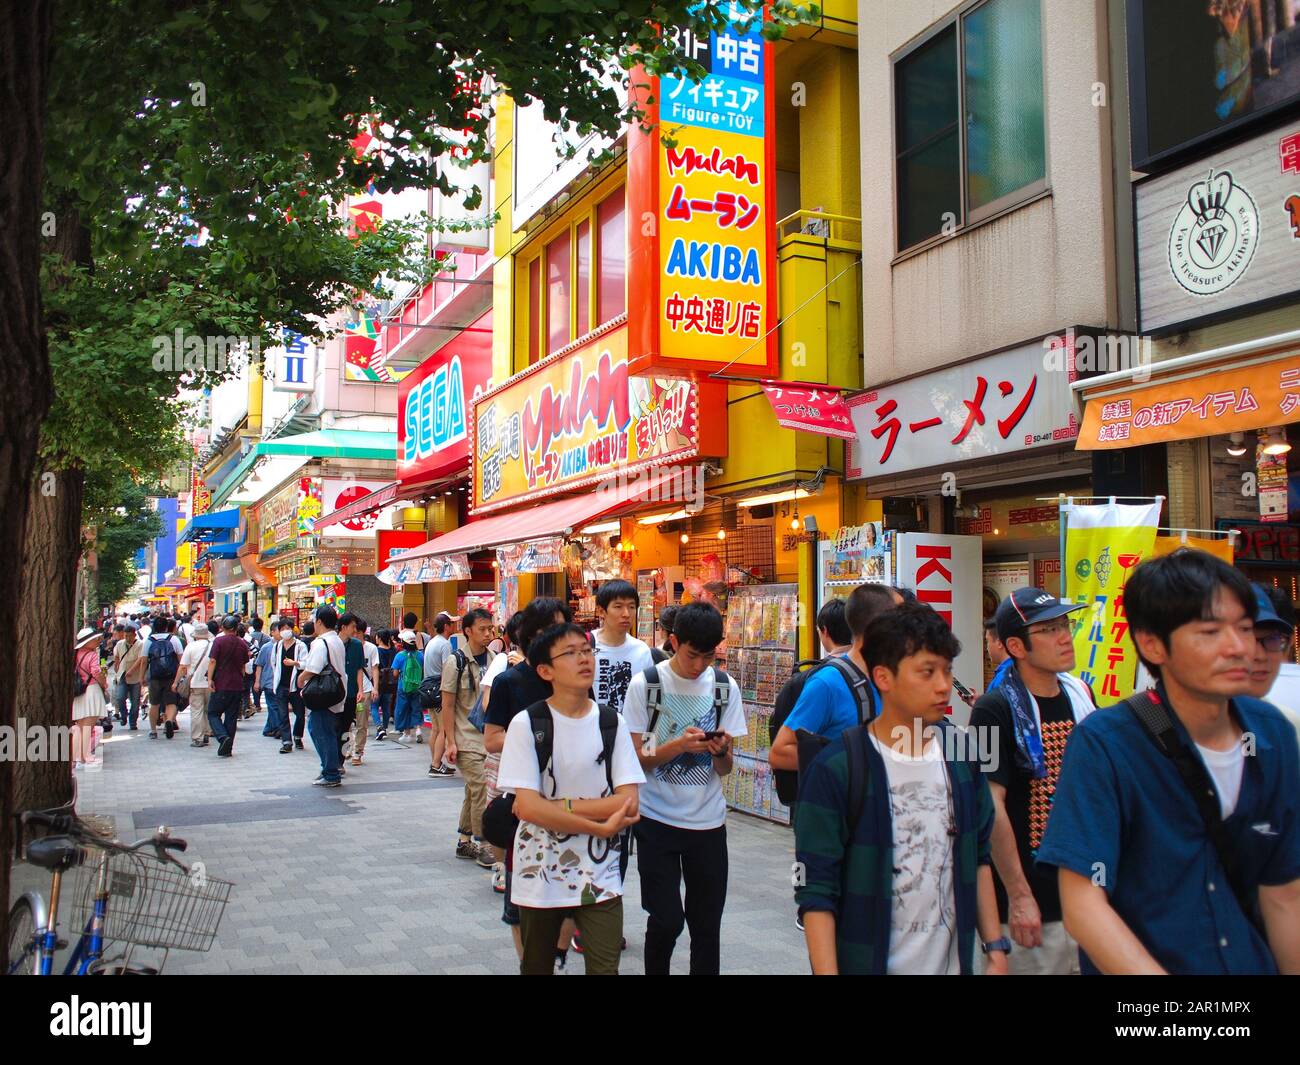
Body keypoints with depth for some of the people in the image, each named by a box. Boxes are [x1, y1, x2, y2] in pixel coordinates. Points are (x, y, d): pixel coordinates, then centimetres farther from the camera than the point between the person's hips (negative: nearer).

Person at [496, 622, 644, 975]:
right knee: (537, 967, 16)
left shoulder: (612, 724, -1)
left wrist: (559, 806, -17)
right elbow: (528, 807, -16)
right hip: (540, 875, -1)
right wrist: (600, 826, -16)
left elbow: (628, 803, -9)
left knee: (605, 968, -2)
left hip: (599, 876, 1)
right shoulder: (526, 724, -9)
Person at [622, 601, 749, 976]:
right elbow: (634, 760, -7)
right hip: (657, 820, -3)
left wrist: (719, 750, -18)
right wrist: (678, 745, -23)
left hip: (708, 822, 3)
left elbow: (725, 768, 4)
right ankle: (655, 971, 19)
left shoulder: (726, 687, 2)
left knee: (707, 923, 8)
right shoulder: (645, 684, -6)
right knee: (666, 920, -5)